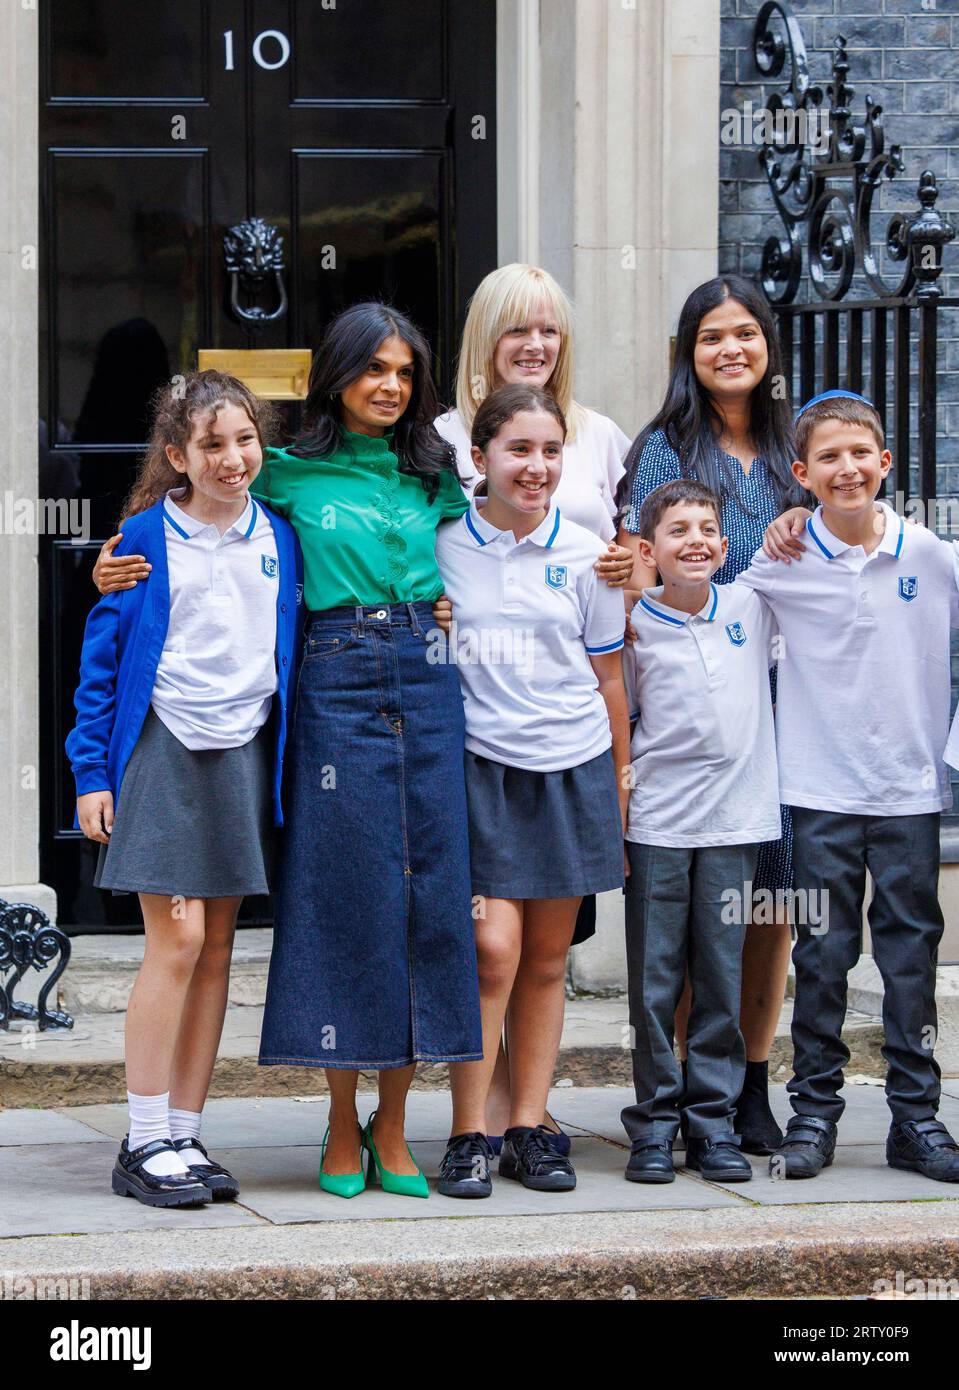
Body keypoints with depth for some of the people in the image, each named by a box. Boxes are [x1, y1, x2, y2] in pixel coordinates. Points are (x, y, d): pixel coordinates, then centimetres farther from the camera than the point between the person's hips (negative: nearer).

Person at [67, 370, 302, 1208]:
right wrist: (93, 771, -5)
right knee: (177, 940, -10)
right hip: (163, 751, -4)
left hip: (247, 754, 4)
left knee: (216, 950, 6)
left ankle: (185, 1135, 13)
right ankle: (144, 1145, -3)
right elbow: (103, 656, -1)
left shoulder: (279, 540, 8)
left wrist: (287, 764, 9)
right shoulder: (147, 538, -3)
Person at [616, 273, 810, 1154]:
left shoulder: (790, 453, 14)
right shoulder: (666, 450, 0)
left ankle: (753, 1084, 13)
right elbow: (640, 581, -6)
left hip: (781, 696, 4)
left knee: (775, 892, 3)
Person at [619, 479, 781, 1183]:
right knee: (655, 979, 1)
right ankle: (654, 1123, 9)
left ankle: (714, 1120, 12)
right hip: (656, 826, -2)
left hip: (735, 819, 2)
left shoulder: (753, 608, 6)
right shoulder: (634, 624, -1)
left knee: (723, 975, 5)